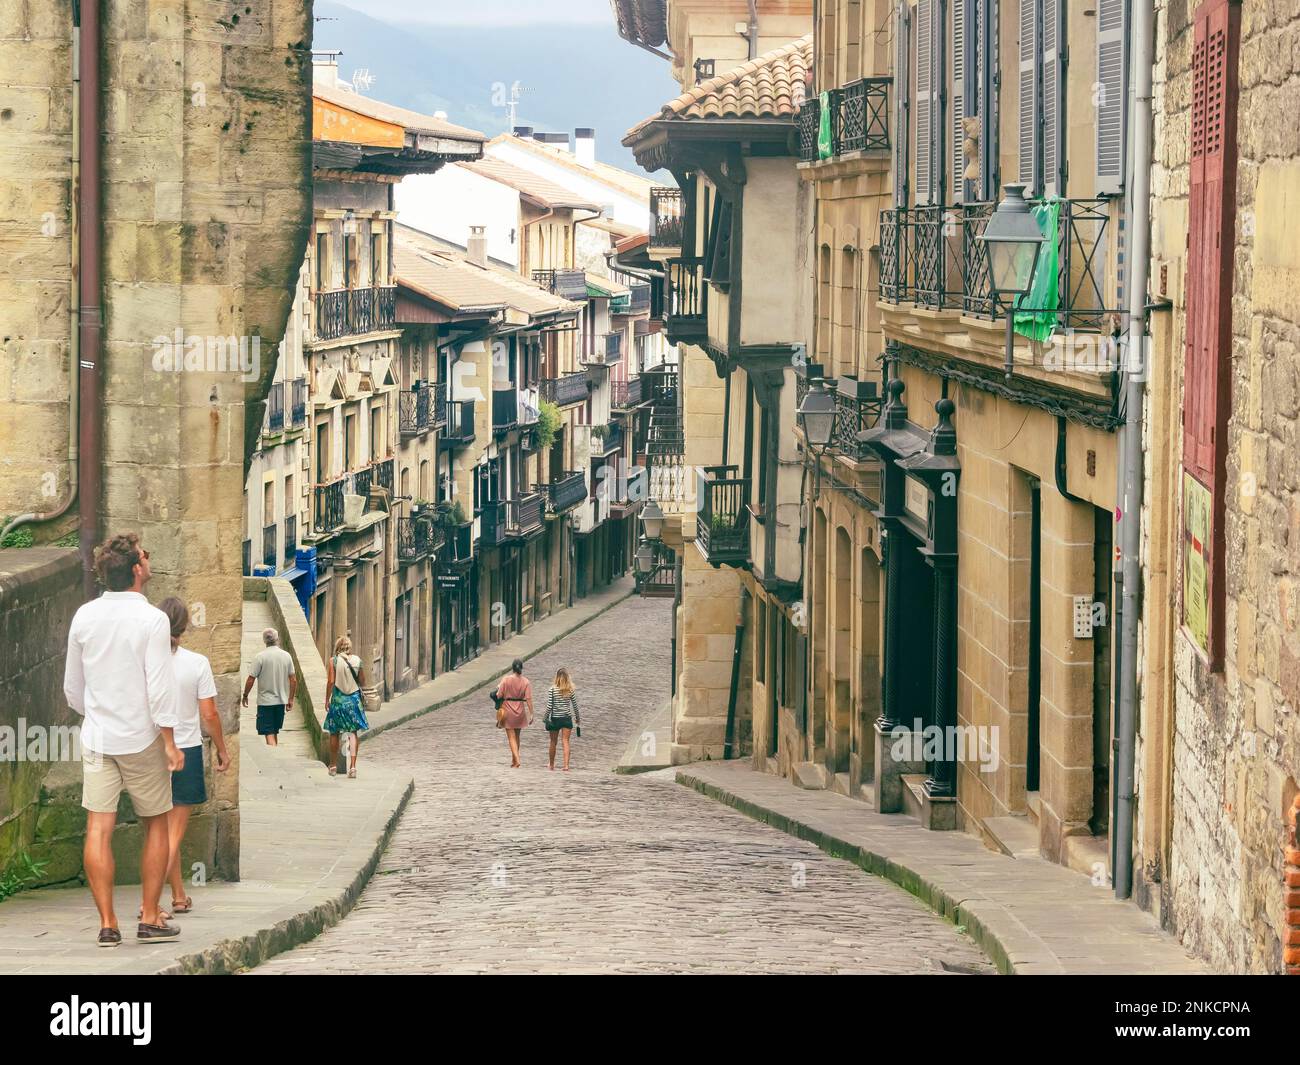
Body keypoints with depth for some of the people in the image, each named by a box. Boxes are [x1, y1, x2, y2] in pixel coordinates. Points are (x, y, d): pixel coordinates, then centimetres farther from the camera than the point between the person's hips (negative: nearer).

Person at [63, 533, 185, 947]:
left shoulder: (84, 617, 3)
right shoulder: (151, 620, -12)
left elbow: (72, 686, 12)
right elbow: (160, 685, -15)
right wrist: (169, 741, -9)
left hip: (96, 738, 3)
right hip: (141, 737, -3)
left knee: (99, 829, 0)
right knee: (155, 825, 10)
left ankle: (107, 924, -2)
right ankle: (150, 919, 9)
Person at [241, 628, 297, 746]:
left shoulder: (260, 656, -13)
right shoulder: (286, 656, 0)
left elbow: (251, 679, -12)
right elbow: (293, 680, 4)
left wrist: (245, 696, 3)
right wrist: (291, 699, 13)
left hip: (265, 701, -5)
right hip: (281, 700, 5)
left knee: (269, 733, -5)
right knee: (274, 732, 19)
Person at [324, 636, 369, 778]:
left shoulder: (334, 661, -7)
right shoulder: (357, 660, 0)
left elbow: (330, 681, -10)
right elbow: (362, 681, 3)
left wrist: (327, 699, 0)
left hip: (338, 699, -1)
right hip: (354, 699, 1)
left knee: (334, 733, 12)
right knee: (353, 733, 3)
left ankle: (333, 766, 19)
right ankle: (352, 766, -8)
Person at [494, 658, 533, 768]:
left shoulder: (506, 679, -11)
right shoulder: (526, 682, -7)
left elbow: (499, 696, -10)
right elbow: (528, 699, -10)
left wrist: (498, 689, 12)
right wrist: (531, 714, -6)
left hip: (508, 710, -2)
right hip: (520, 711, 3)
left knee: (511, 737, 0)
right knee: (517, 736, 19)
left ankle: (516, 760, -15)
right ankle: (514, 760, 28)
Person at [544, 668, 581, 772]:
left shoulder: (552, 690, -11)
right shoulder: (571, 690, -4)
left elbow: (549, 707, -11)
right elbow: (575, 706, 1)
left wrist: (545, 718, 1)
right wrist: (578, 718, 15)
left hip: (555, 719, -1)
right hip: (567, 718, 1)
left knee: (553, 742, 13)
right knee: (566, 742, 1)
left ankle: (552, 765, 27)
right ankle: (566, 765, -10)